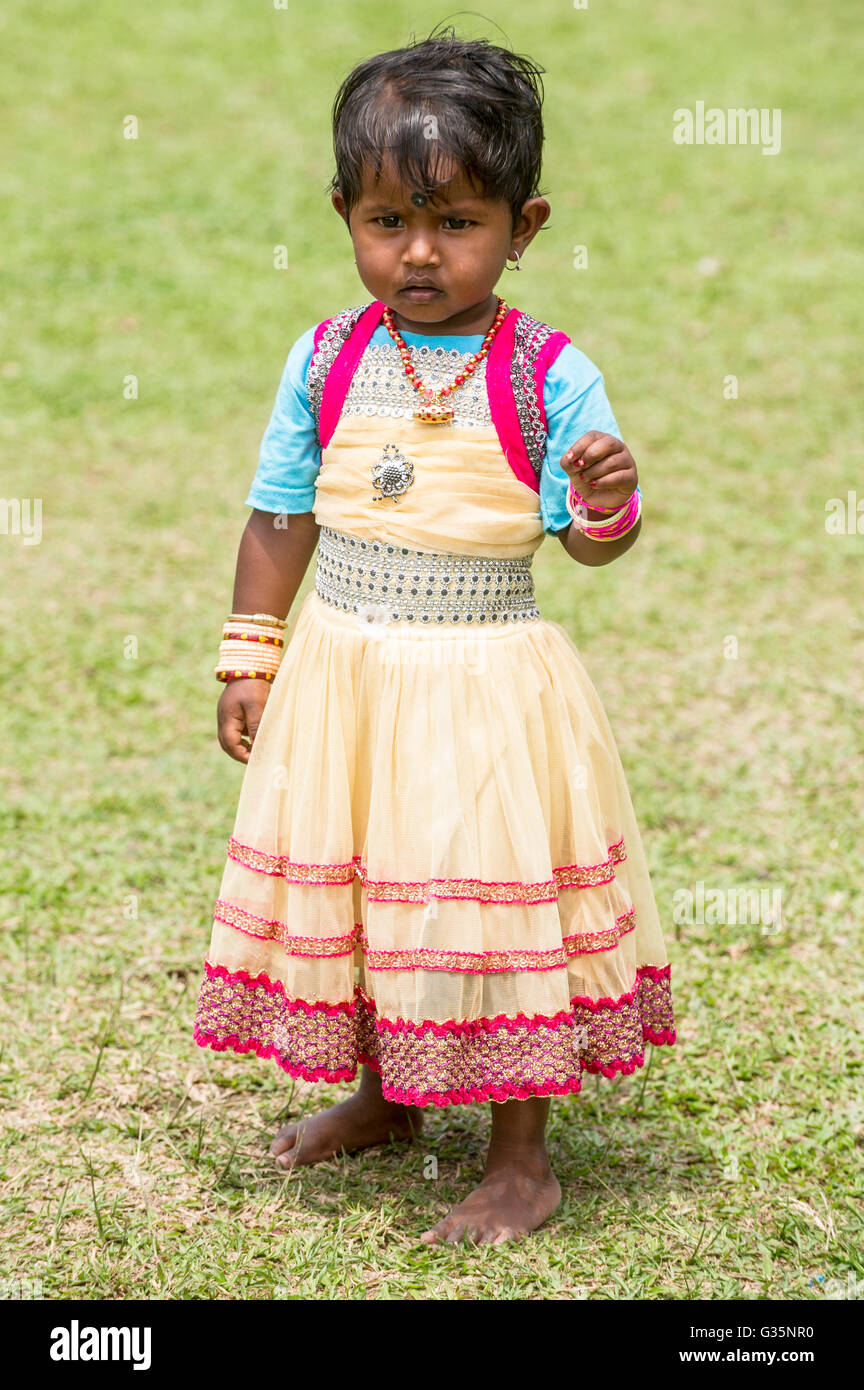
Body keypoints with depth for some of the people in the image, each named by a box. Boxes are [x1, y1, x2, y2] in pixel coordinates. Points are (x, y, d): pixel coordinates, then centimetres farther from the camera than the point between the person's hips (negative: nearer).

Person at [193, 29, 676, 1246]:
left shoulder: (551, 376, -9)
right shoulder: (327, 358, 0)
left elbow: (586, 544, -9)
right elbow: (281, 518, 7)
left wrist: (608, 501, -31)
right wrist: (252, 659, 6)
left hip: (487, 685, -4)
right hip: (342, 676, 4)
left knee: (495, 896, 2)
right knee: (344, 889, 15)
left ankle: (523, 1157, 17)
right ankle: (383, 1098, 39)